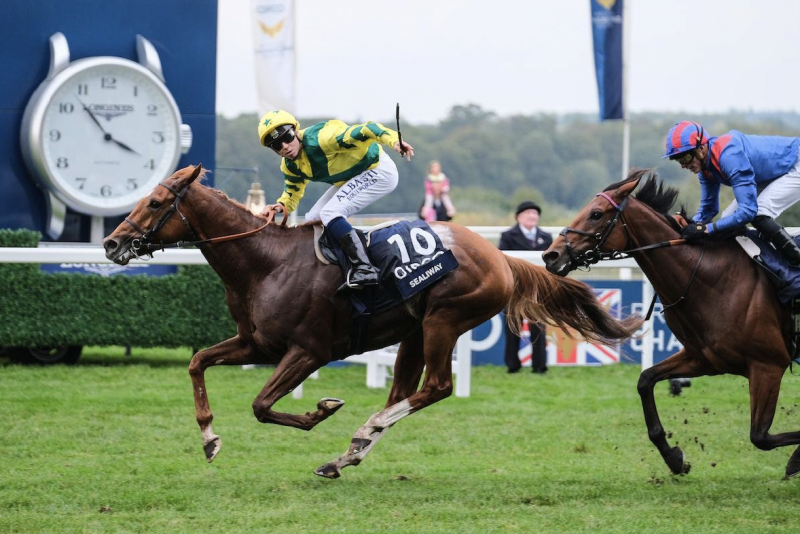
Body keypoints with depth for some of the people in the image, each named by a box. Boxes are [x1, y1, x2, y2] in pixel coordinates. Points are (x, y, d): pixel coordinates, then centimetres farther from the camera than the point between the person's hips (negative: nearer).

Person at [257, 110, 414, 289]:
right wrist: (280, 206, -14)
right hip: (353, 179, 10)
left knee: (329, 213, -24)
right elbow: (292, 195, 11)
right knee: (313, 220, 9)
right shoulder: (290, 166, -1)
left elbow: (363, 131, -37)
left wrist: (394, 140, -53)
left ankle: (364, 268, -27)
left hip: (378, 170, -10)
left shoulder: (320, 138, -29)